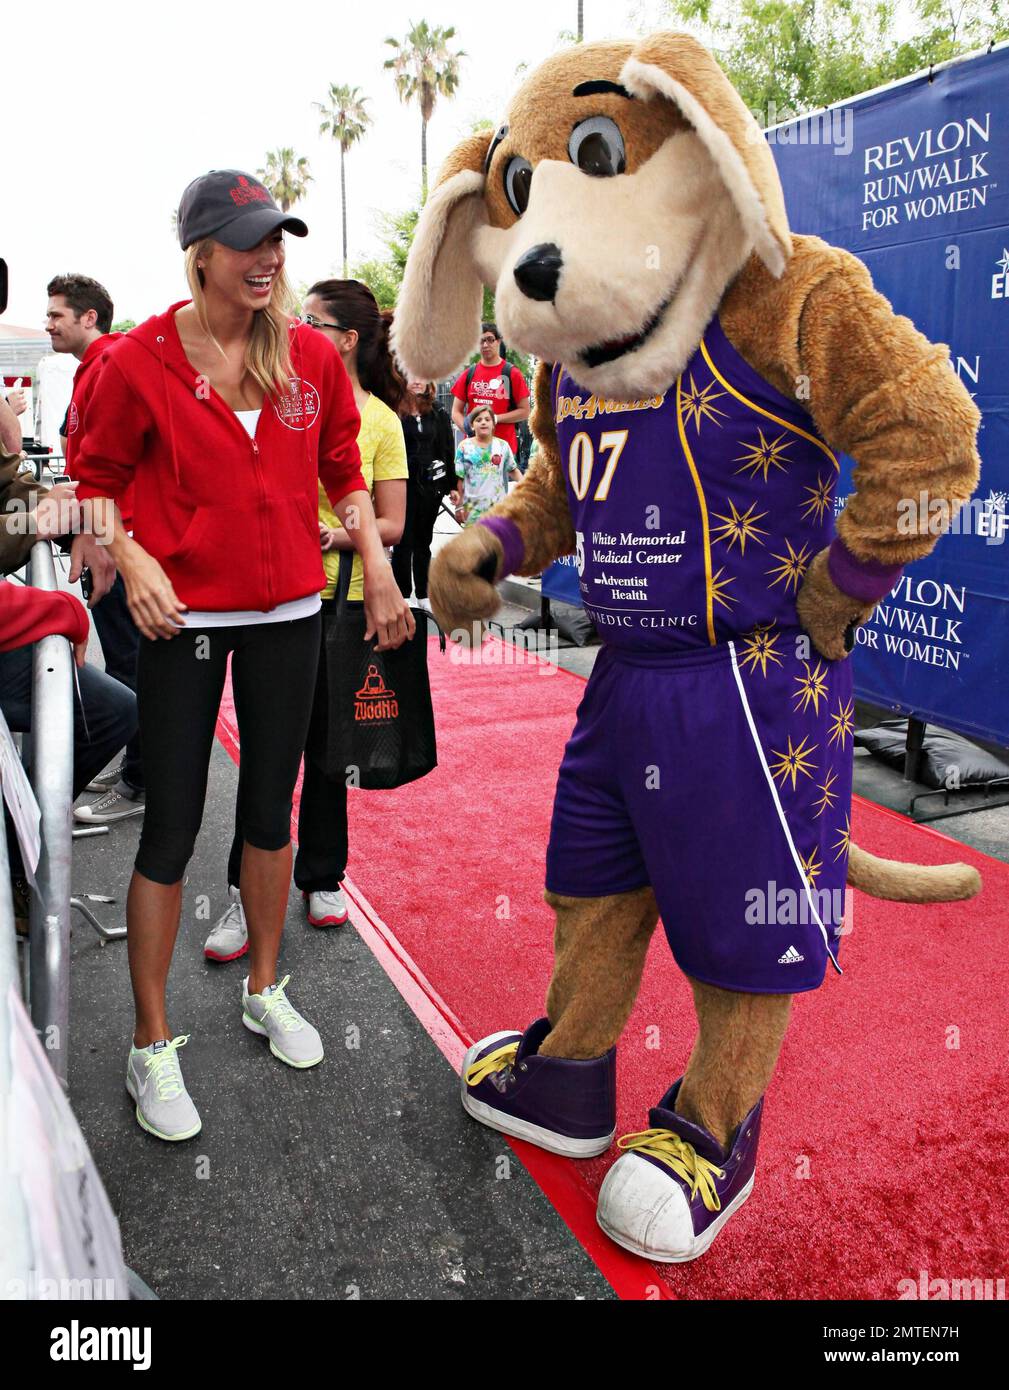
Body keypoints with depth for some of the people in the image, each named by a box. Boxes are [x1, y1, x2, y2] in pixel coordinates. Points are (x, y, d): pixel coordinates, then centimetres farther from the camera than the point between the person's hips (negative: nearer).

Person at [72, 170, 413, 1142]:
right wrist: (132, 560, -16)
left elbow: (341, 468, 12)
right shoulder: (140, 361, -7)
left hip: (288, 611, 4)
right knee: (171, 827, 0)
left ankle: (264, 990, 35)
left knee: (271, 812, 14)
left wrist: (376, 563, 1)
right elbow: (97, 478, 1)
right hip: (183, 619, -3)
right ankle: (152, 1046, 16)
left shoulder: (312, 355, 3)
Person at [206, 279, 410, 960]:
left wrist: (338, 533, -17)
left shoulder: (382, 420, 1)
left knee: (326, 748, 11)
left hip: (341, 603, 0)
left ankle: (322, 879, 29)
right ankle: (247, 896, 13)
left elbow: (392, 526, 0)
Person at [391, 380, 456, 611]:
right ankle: (402, 594, 11)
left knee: (423, 540, 12)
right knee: (404, 541, 2)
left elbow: (448, 449, 8)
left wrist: (451, 484, 4)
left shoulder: (438, 414, 7)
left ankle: (423, 594, 20)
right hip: (404, 483, -3)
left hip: (431, 483, 3)